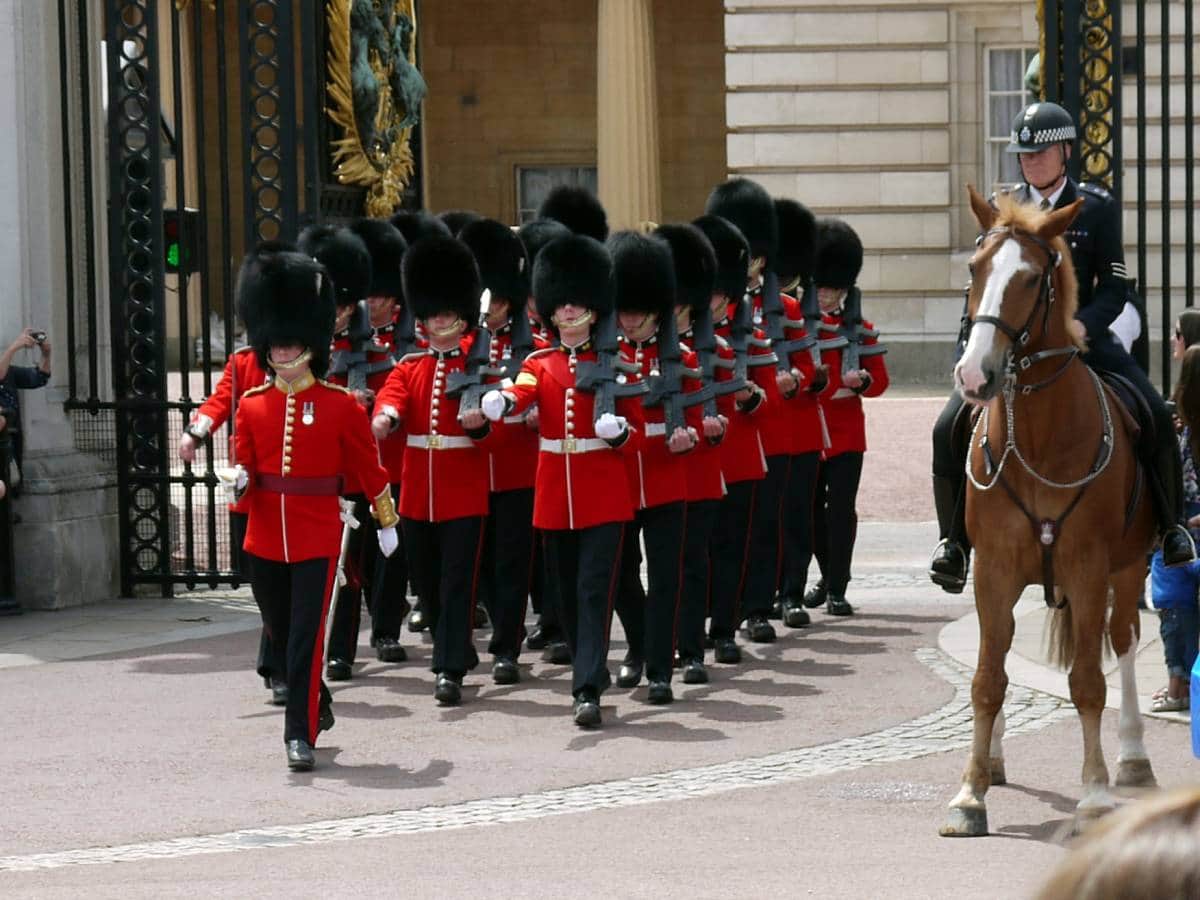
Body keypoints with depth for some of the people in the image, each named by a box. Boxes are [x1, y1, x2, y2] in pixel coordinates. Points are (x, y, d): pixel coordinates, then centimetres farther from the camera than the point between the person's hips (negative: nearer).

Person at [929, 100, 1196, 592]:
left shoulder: (1097, 207, 1)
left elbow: (1114, 287, -2)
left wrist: (1084, 324, -20)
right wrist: (972, 343, -2)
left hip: (1082, 336, -1)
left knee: (1156, 418, -19)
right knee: (949, 429, -17)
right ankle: (954, 539, -2)